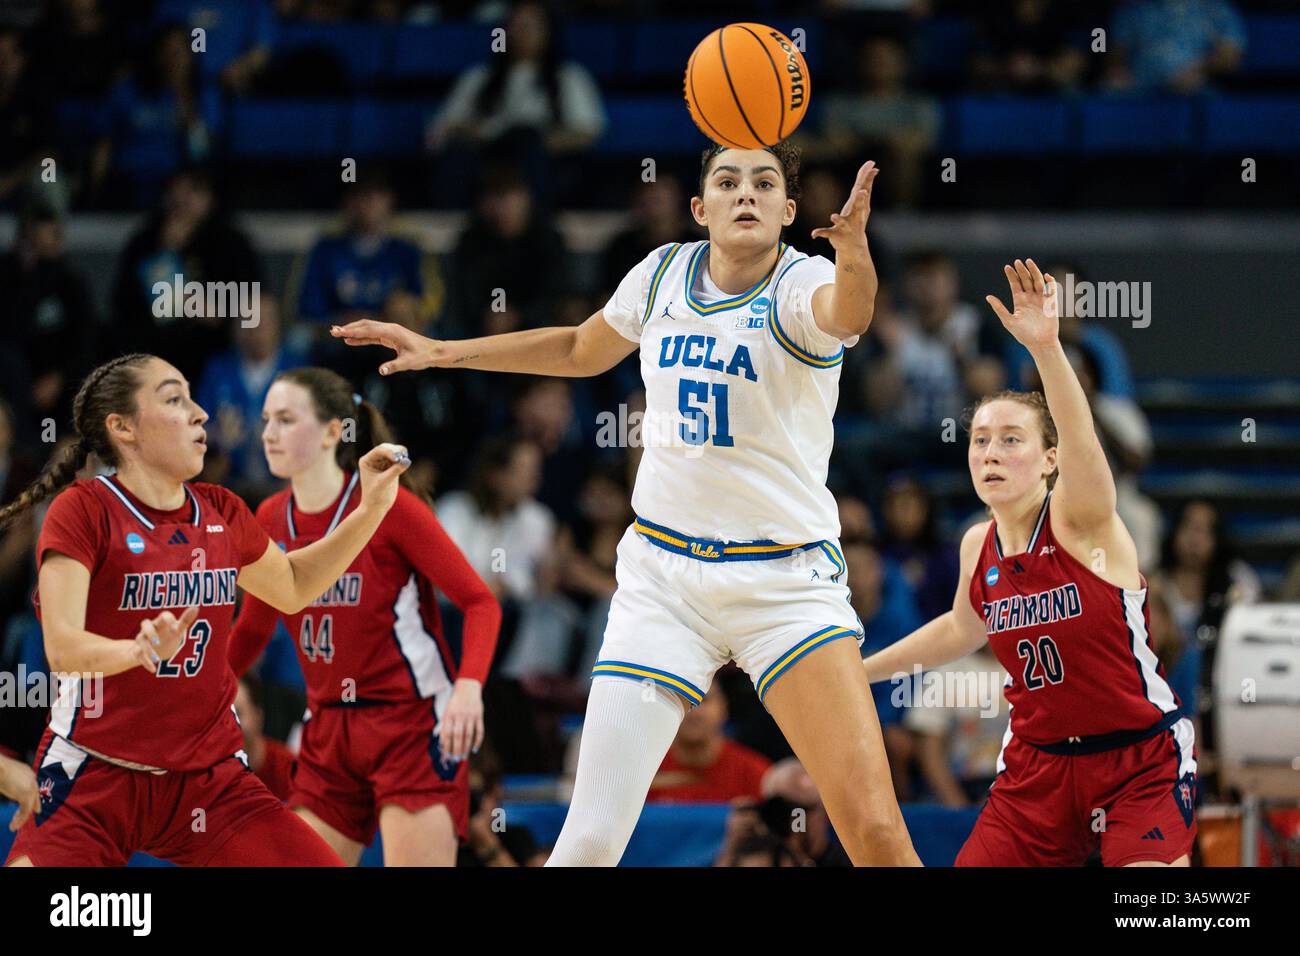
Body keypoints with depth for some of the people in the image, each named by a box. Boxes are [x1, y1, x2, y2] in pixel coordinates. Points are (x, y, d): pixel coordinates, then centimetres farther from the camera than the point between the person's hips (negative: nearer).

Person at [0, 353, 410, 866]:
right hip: (95, 779, -5)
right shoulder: (83, 509, -10)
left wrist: (372, 508, 18)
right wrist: (137, 651, -41)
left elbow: (293, 586, 28)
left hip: (208, 778, 5)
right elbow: (62, 647, -21)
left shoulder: (221, 512, 8)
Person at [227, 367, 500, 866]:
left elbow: (480, 602, -12)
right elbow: (251, 632, 18)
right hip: (329, 735, 6)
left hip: (413, 726, -6)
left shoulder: (388, 506, -12)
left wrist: (469, 687, -28)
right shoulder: (271, 520, 5)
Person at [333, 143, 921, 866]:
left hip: (787, 580, -3)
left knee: (877, 832, -19)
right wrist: (442, 351, 23)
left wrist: (854, 256, -59)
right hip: (663, 575, 3)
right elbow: (581, 350, 24)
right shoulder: (663, 274, 3)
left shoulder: (802, 284, -12)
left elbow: (846, 313, -38)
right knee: (589, 840, -6)